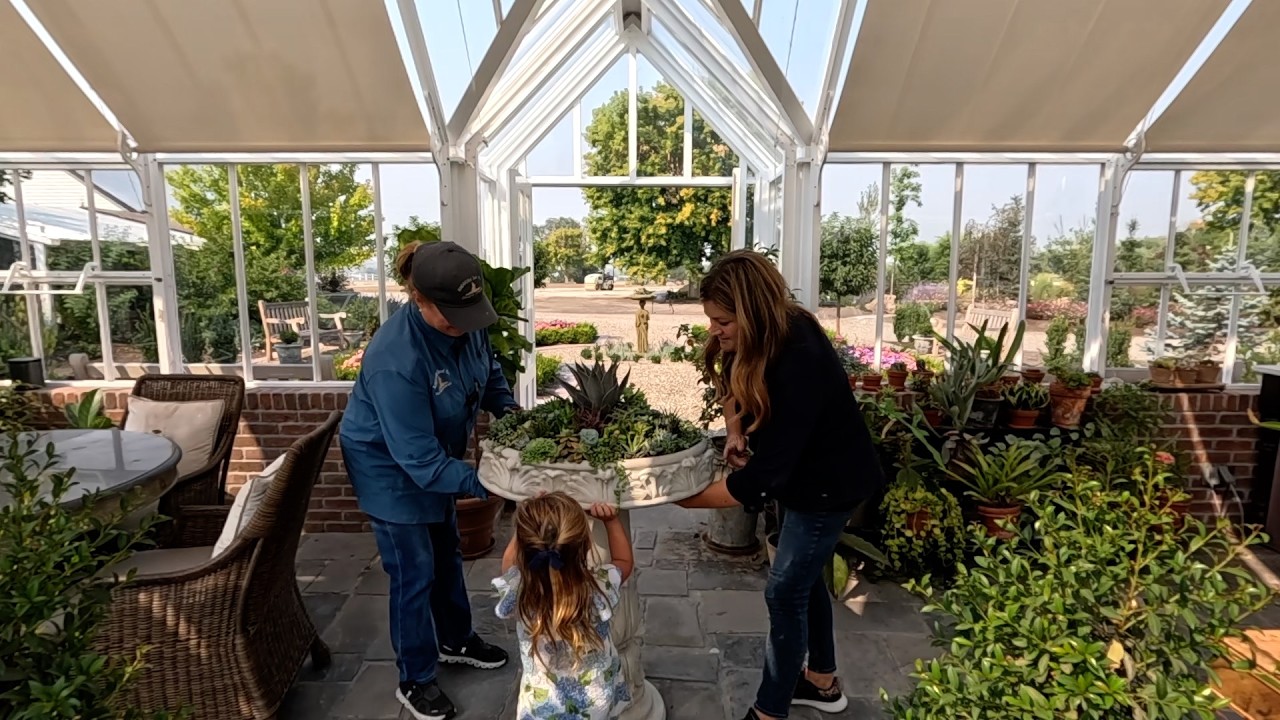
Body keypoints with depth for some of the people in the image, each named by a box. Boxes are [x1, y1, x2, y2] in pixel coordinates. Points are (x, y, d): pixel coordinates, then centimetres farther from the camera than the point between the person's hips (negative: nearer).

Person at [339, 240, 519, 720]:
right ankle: (414, 681, 25)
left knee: (446, 552, 21)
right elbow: (419, 458, -34)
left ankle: (455, 641, 43)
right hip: (391, 466, -7)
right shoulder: (396, 360, -38)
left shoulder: (463, 322, -18)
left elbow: (488, 370, 4)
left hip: (435, 455, 7)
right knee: (415, 571, 3)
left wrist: (508, 409, -14)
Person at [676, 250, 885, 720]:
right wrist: (735, 431, -8)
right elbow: (732, 379, 9)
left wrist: (689, 498, -29)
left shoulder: (800, 364, -37)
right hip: (798, 472, 9)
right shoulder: (767, 337, -12)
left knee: (785, 591, 0)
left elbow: (765, 471, -36)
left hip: (829, 482, -8)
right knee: (804, 576, 20)